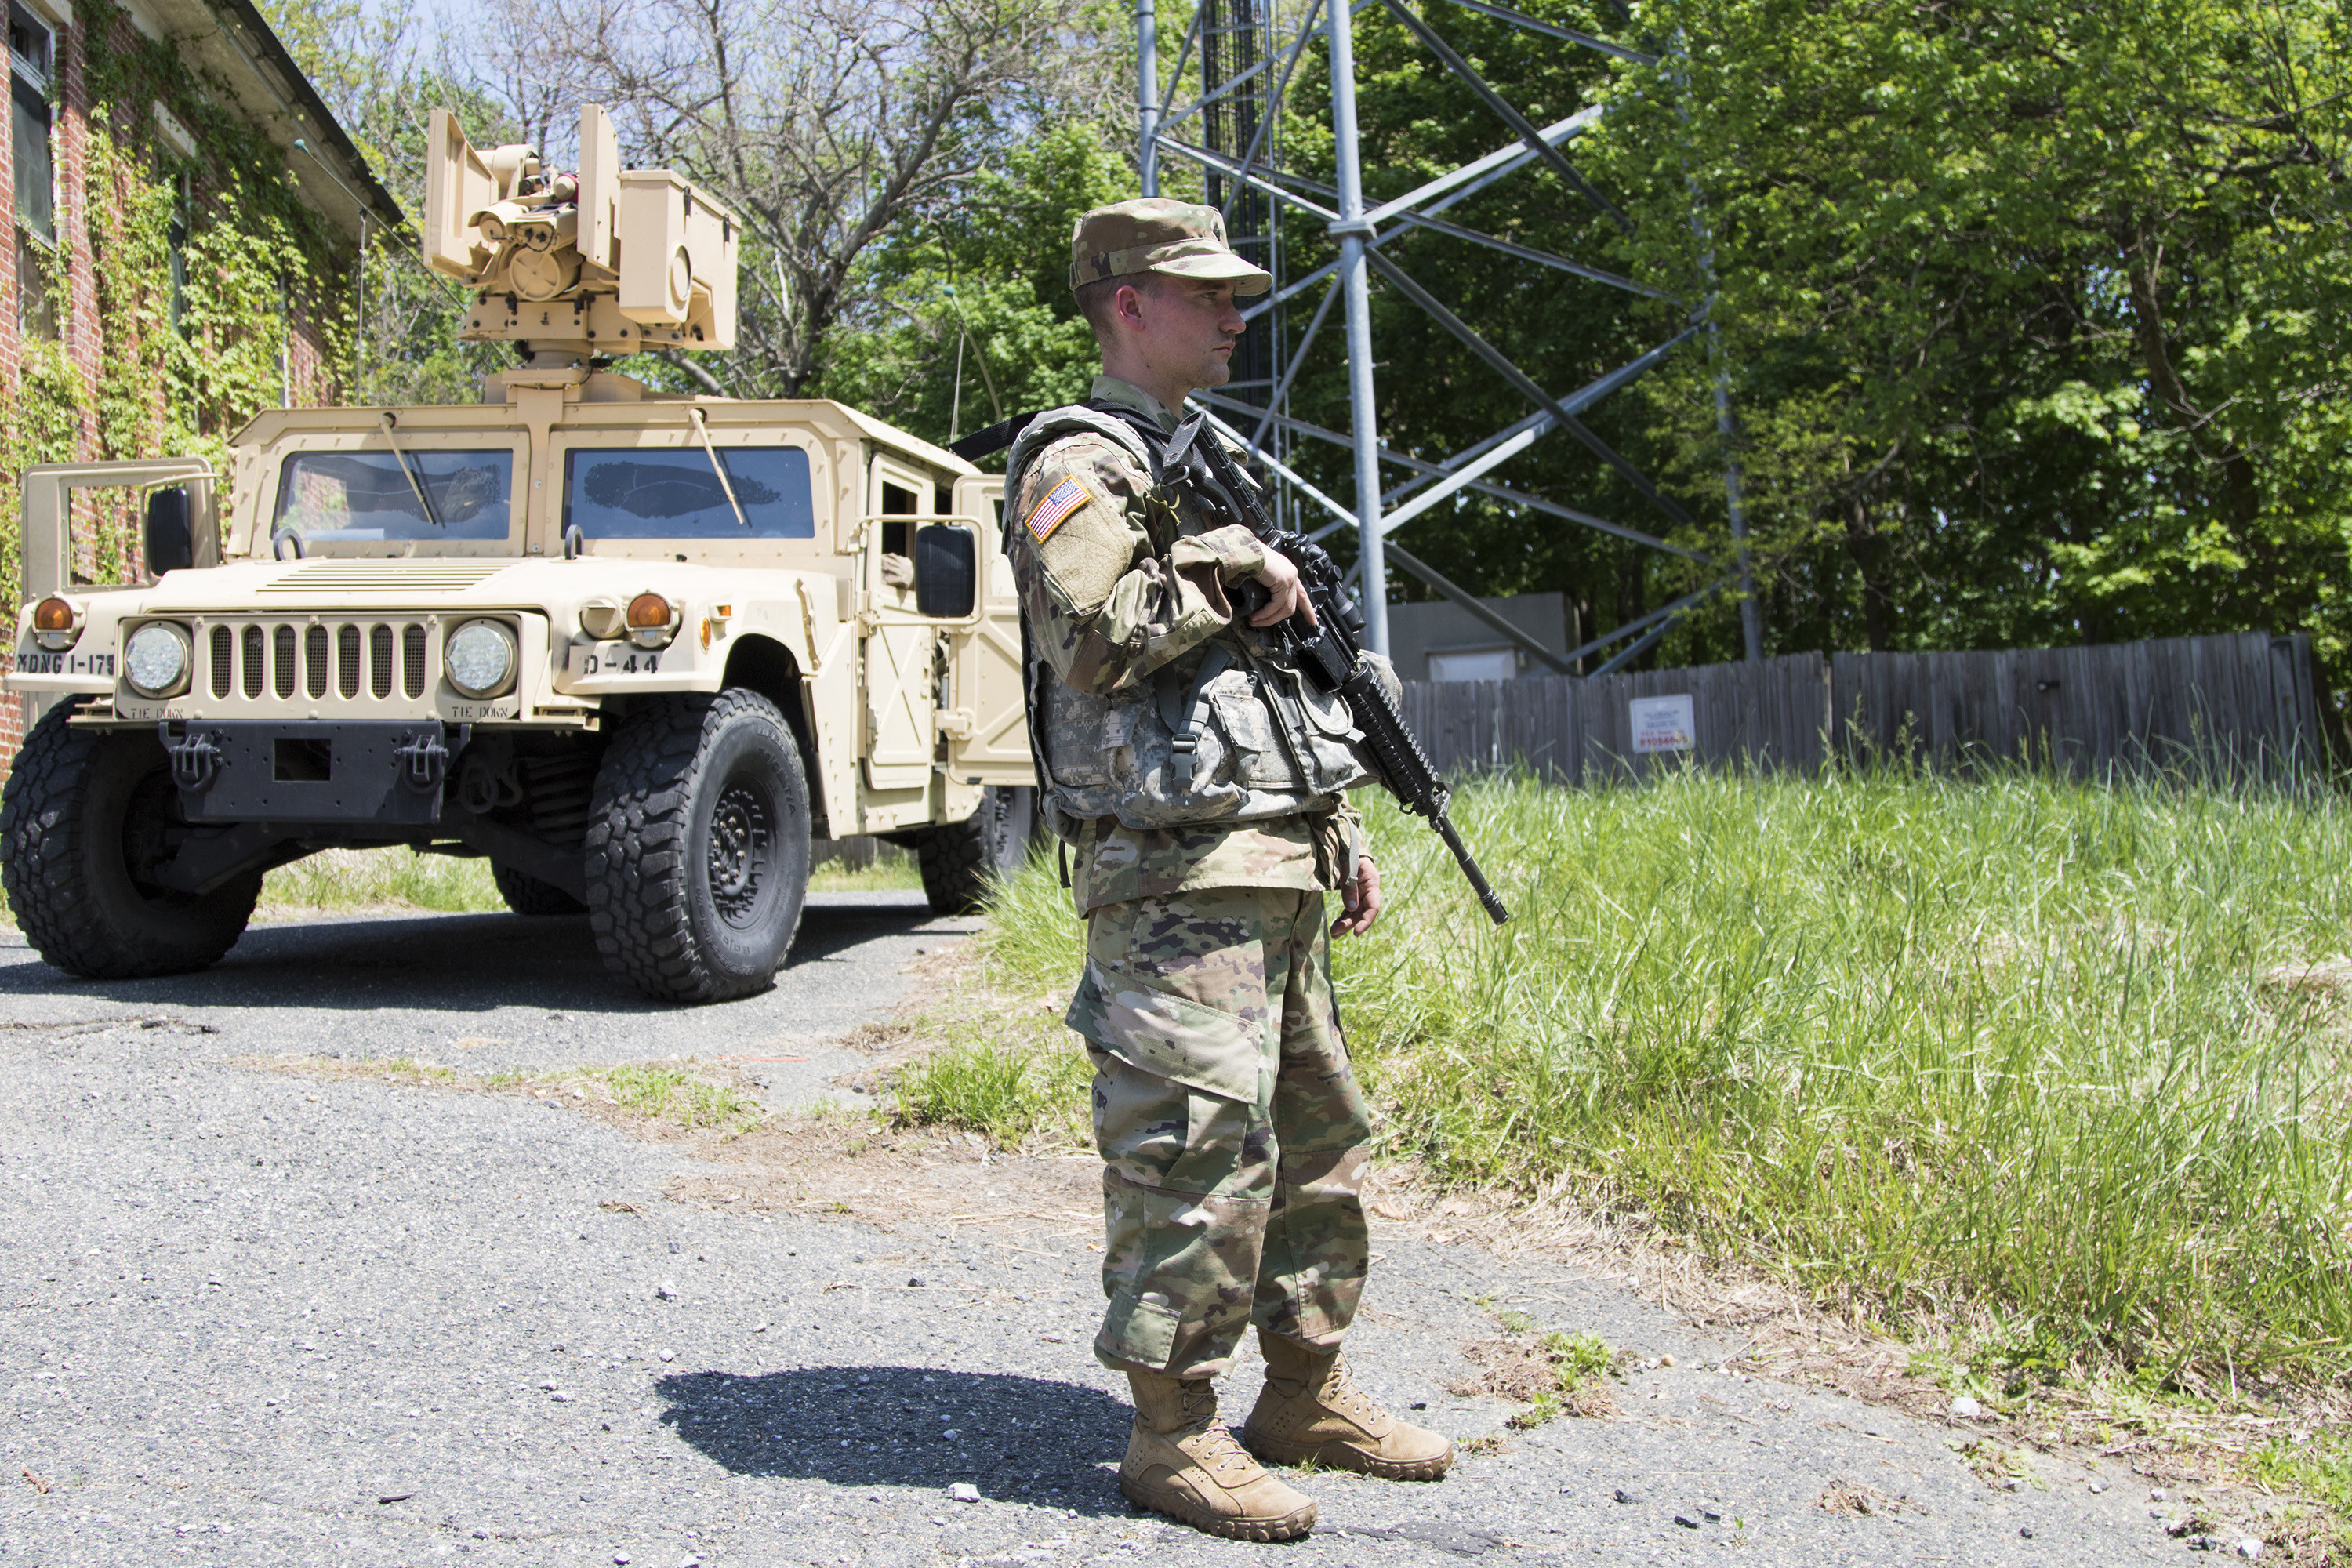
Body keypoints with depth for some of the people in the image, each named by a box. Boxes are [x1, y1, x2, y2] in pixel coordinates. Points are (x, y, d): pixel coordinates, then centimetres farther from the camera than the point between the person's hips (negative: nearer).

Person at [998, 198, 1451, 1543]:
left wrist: (1347, 834, 21)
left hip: (1278, 870, 10)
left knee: (1320, 1140, 13)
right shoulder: (1079, 463, -6)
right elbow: (1096, 636, -24)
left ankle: (1309, 1392, 24)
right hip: (1175, 877, -9)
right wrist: (1234, 575, -11)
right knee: (1196, 1154, -8)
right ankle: (1174, 1435, 1)